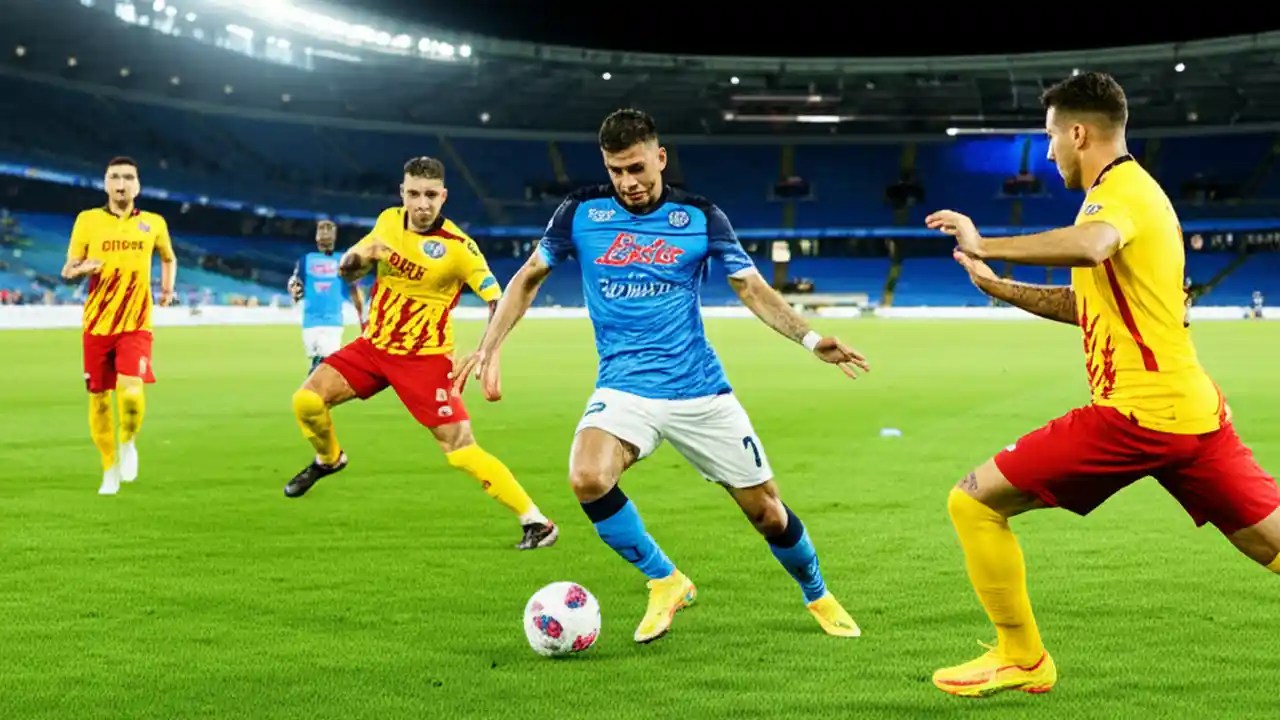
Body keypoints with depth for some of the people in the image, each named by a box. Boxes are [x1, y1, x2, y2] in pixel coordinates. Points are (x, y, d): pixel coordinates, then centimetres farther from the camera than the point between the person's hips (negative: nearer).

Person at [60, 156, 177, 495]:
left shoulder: (153, 223, 4)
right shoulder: (88, 220, 1)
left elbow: (168, 258, 26)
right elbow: (67, 271, 2)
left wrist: (168, 287, 13)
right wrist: (81, 268, -18)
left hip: (136, 325, -1)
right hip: (97, 325, 1)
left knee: (131, 391, -20)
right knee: (99, 400, 4)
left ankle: (128, 443, 11)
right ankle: (110, 469, 24)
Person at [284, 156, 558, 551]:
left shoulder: (457, 246, -17)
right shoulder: (389, 221, 0)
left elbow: (497, 301, -17)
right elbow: (346, 270, 10)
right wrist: (360, 256, -14)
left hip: (424, 358, -5)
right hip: (372, 345, 5)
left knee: (461, 451, -13)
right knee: (306, 401, -10)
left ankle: (536, 521, -4)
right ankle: (328, 459, 24)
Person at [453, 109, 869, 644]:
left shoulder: (701, 217, -1)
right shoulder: (580, 212, 0)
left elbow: (754, 290, 3)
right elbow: (528, 277, 11)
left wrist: (810, 339, -13)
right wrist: (488, 348, 0)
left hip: (700, 389, 0)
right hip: (623, 388, 0)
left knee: (766, 510, 3)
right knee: (587, 479, -30)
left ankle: (818, 596, 35)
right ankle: (665, 582, -5)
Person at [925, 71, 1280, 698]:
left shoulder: (1122, 188, -8)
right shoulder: (1135, 190, 21)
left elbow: (1090, 246, -35)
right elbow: (1089, 303, 30)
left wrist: (983, 246, -25)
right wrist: (999, 288, 30)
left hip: (1135, 412, -10)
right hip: (1194, 410, 10)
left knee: (973, 502, 0)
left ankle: (1020, 659, 10)